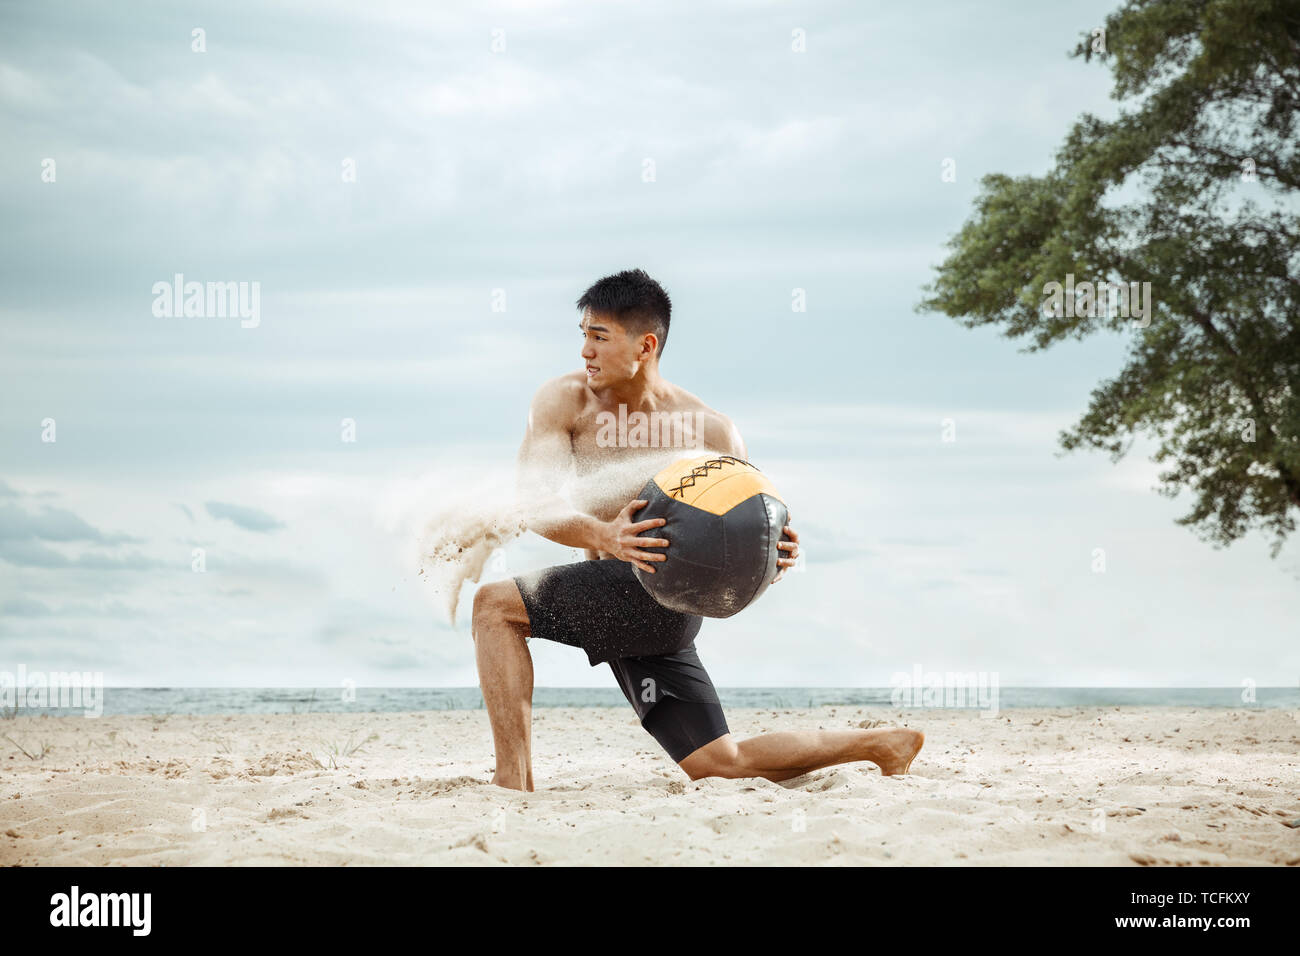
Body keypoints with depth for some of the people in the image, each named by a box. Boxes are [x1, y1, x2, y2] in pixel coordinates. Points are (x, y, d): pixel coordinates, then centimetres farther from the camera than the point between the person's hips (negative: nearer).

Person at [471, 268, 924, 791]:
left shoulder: (709, 431, -5)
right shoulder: (563, 402, 0)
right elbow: (535, 505, -14)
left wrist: (774, 559, -22)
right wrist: (602, 536, -35)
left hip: (660, 592, -6)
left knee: (495, 604, -20)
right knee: (720, 764, 11)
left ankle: (512, 781, -22)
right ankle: (882, 743, 23)